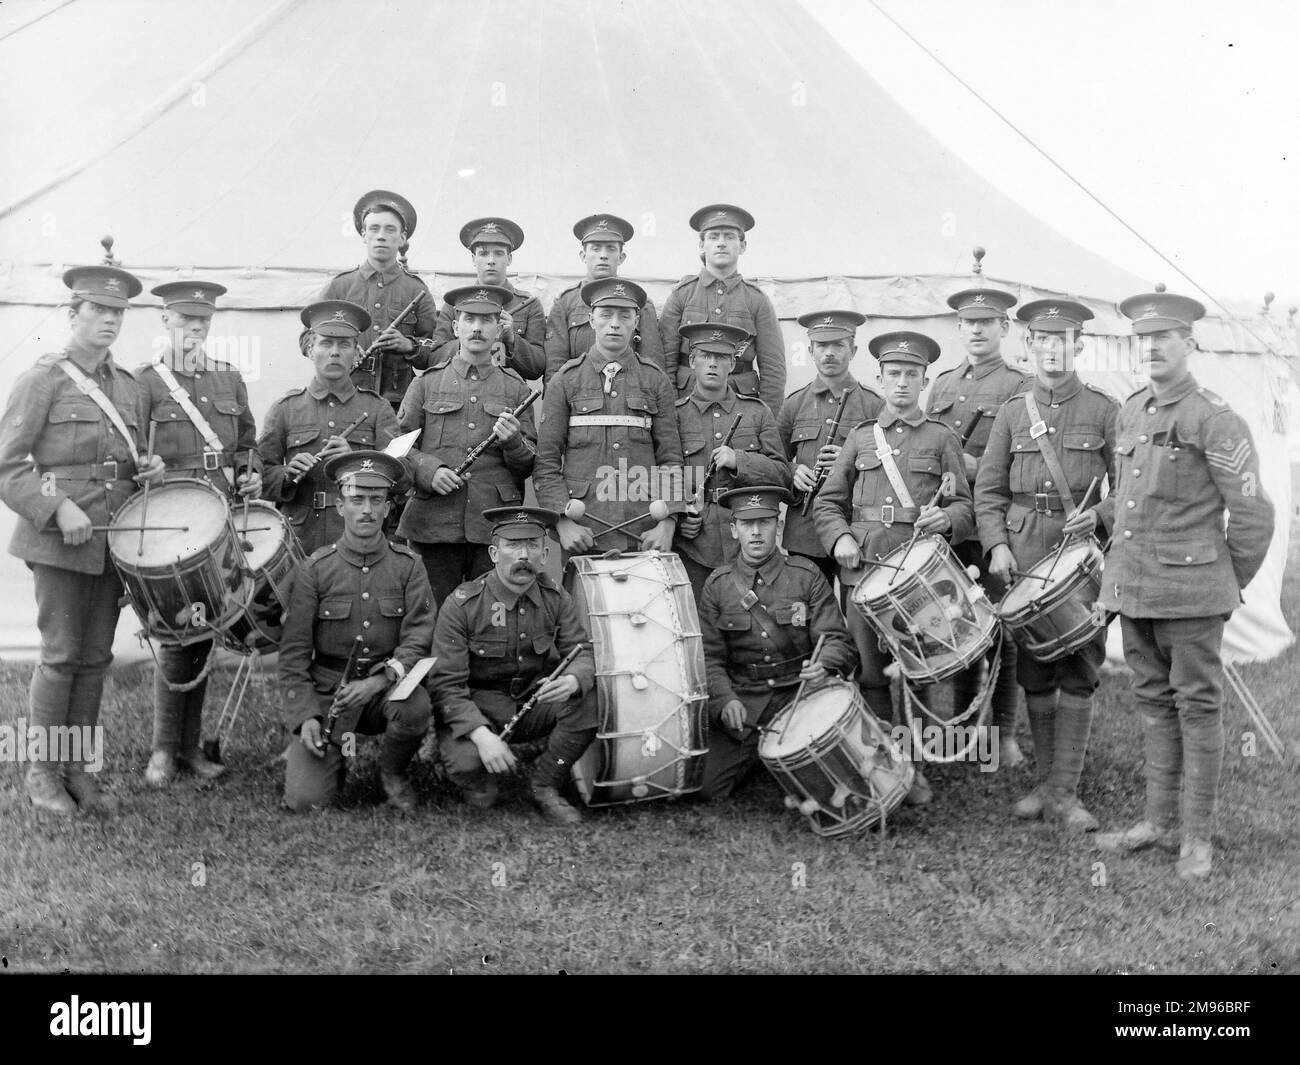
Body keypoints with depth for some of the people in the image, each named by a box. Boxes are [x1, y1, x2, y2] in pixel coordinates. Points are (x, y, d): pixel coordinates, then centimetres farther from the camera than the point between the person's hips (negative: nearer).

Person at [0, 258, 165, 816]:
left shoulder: (130, 389, 14)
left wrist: (147, 470, 2)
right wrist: (58, 509, -18)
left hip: (113, 540, 5)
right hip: (58, 538, -5)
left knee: (96, 656, 7)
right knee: (61, 654, -3)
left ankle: (79, 769, 17)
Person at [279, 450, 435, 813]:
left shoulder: (408, 564, 0)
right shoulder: (315, 568, -2)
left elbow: (418, 637, -10)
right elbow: (294, 652, -2)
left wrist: (381, 679, -27)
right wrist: (305, 716, -13)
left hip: (386, 688, 1)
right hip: (326, 694, -1)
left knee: (416, 706, -34)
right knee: (306, 800, -17)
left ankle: (392, 773, -1)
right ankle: (328, 759, 20)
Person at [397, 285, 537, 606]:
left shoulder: (515, 388, 14)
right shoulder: (426, 383, 11)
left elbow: (530, 466, 12)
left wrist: (513, 442, -9)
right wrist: (430, 470, -11)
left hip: (496, 529, 1)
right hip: (434, 525, 0)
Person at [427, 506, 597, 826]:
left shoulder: (555, 599, -3)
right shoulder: (461, 605, -16)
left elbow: (583, 652, -6)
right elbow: (445, 684, -18)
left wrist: (573, 680, -33)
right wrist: (482, 735, -34)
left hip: (536, 702, 4)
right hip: (477, 709, -4)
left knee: (591, 697, -24)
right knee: (465, 763, -34)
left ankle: (545, 784, -2)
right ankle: (483, 776, 8)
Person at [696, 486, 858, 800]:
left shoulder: (807, 576, 1)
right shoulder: (717, 585, 4)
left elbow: (837, 641, -4)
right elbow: (710, 657, 1)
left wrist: (823, 666, -28)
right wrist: (725, 700, -19)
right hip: (741, 701, 1)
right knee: (708, 788, -14)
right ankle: (755, 754, 16)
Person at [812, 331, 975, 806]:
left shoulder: (941, 437, 12)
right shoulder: (859, 437, 16)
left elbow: (965, 508, 8)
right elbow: (826, 502, 16)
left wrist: (946, 519, -14)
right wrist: (839, 537, -3)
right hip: (863, 566, 1)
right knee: (871, 673, 1)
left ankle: (914, 768, 10)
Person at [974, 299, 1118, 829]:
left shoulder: (1104, 410, 5)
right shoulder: (1012, 412, 11)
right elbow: (988, 489, 10)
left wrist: (1099, 514, -12)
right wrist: (996, 544, -3)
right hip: (1023, 554, 2)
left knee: (1078, 673, -3)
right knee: (1034, 674, 6)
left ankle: (1064, 792, 3)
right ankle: (1044, 781, 19)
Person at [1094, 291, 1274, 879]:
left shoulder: (1214, 420, -10)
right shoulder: (1130, 412, 11)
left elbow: (1253, 514, -7)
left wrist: (1232, 583, 1)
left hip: (1189, 588, -7)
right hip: (1132, 587, 7)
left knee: (1197, 707, 3)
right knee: (1153, 703, 14)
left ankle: (1197, 836, 11)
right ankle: (1157, 820, 24)